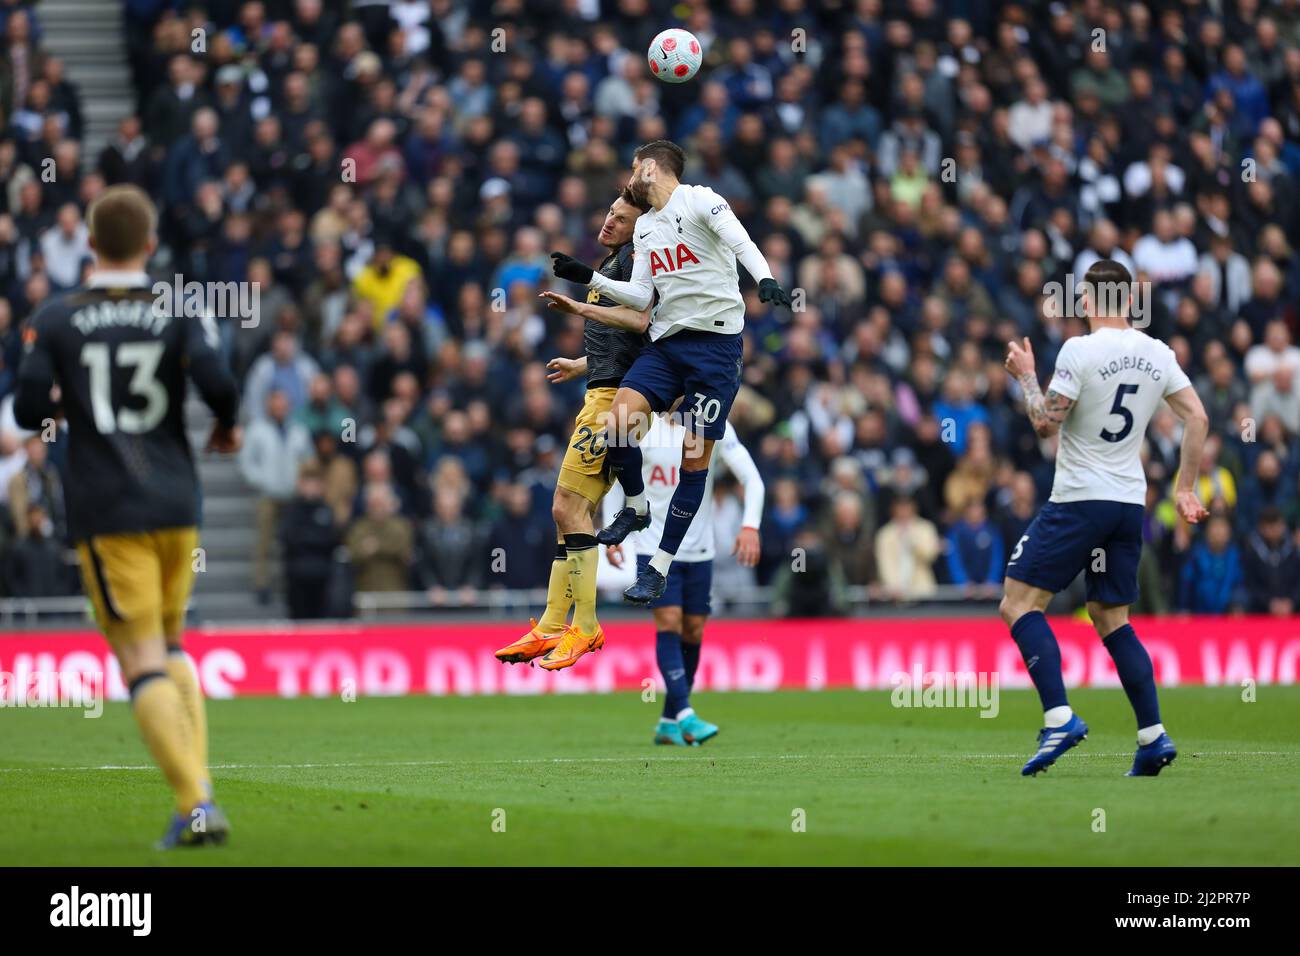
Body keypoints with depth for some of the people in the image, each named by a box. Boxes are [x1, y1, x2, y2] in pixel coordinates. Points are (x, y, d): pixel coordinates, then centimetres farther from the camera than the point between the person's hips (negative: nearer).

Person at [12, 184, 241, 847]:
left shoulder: (55, 320, 0)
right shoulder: (180, 313, 1)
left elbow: (28, 410, -6)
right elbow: (217, 382, -13)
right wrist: (227, 428, 8)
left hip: (107, 513, -2)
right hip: (177, 506, 2)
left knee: (143, 662, -4)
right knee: (170, 647, 21)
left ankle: (195, 803, -17)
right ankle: (197, 783, 9)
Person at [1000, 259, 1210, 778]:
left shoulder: (1079, 350, -12)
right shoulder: (1157, 354, 7)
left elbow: (1045, 424, -14)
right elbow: (1197, 418, 8)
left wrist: (1026, 376, 2)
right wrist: (1185, 488, 16)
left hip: (1078, 500, -6)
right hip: (1130, 503, 7)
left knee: (1019, 604, -3)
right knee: (1111, 619, 14)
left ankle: (1060, 716, -18)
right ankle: (1153, 736, 5)